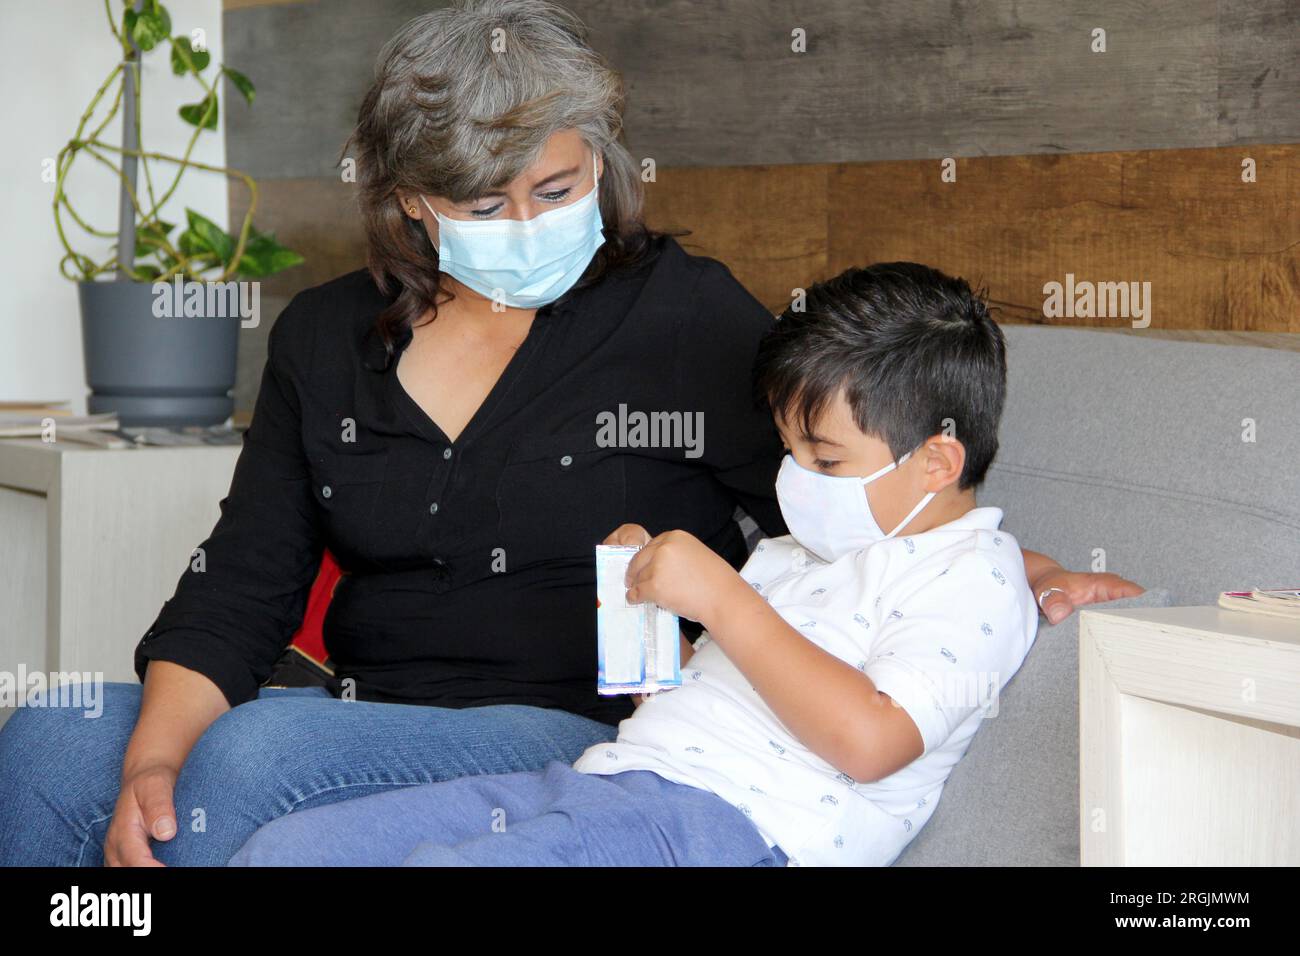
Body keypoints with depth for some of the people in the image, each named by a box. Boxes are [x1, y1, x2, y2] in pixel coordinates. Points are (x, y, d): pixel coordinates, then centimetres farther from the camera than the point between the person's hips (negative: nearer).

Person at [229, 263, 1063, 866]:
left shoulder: (972, 576, 0)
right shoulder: (798, 549, 29)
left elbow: (869, 740, -17)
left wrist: (720, 599, -12)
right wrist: (649, 599, 15)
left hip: (734, 818, -9)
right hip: (605, 781, 10)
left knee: (440, 867, -34)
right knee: (285, 849, -5)